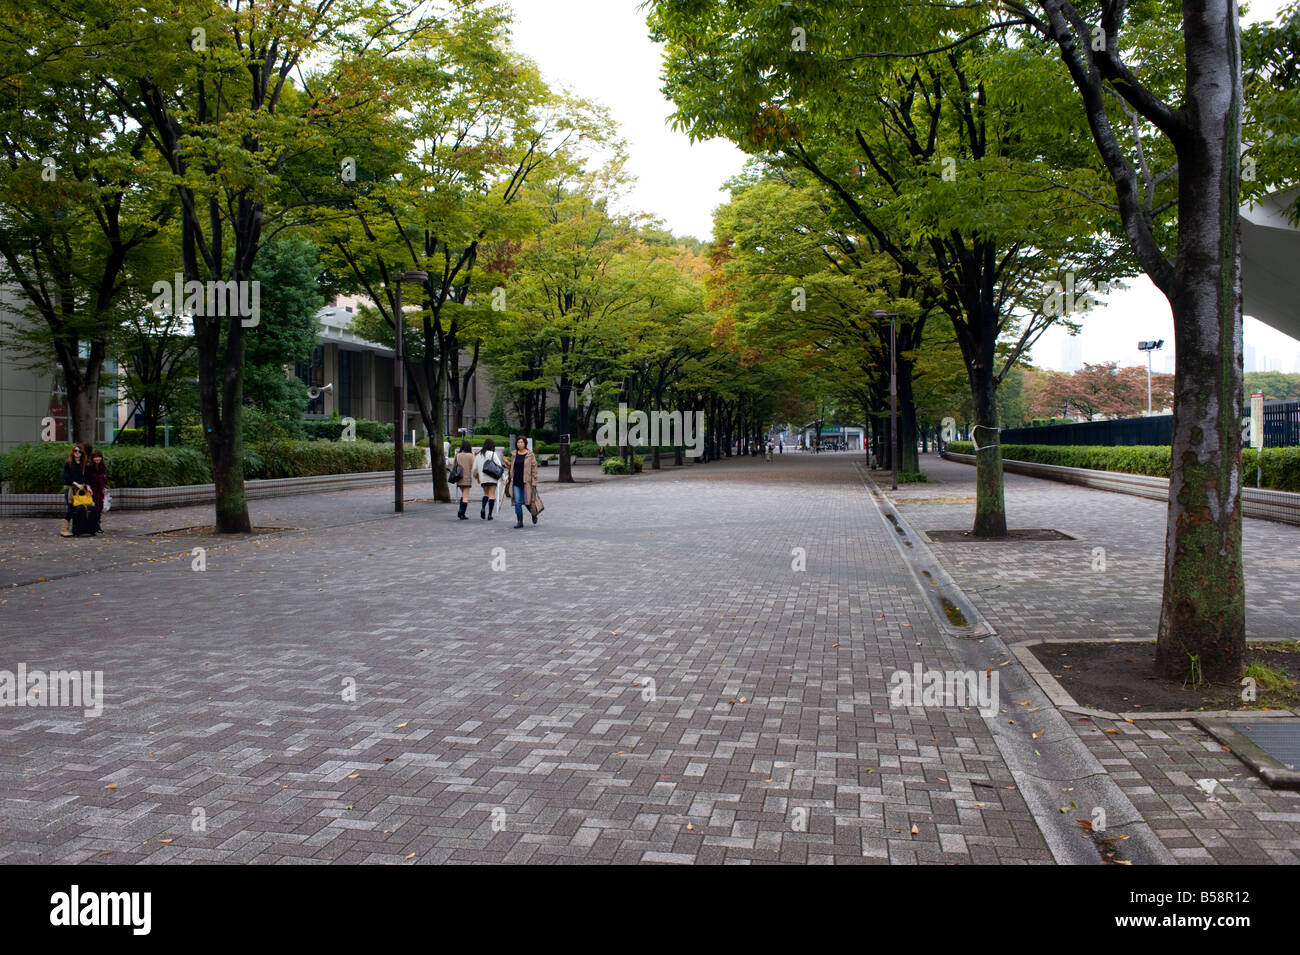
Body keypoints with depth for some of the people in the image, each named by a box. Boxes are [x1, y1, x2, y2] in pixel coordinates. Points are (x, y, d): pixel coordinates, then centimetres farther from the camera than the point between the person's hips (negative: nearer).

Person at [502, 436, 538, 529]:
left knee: (527, 502, 0)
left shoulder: (530, 455, -3)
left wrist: (534, 483, -9)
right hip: (516, 483, 4)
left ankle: (534, 514, 30)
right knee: (517, 503, 0)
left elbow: (534, 469, -4)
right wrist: (508, 480, 14)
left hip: (526, 482, -4)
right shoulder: (514, 454, 10)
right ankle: (519, 522, 8)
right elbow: (511, 468, 18)